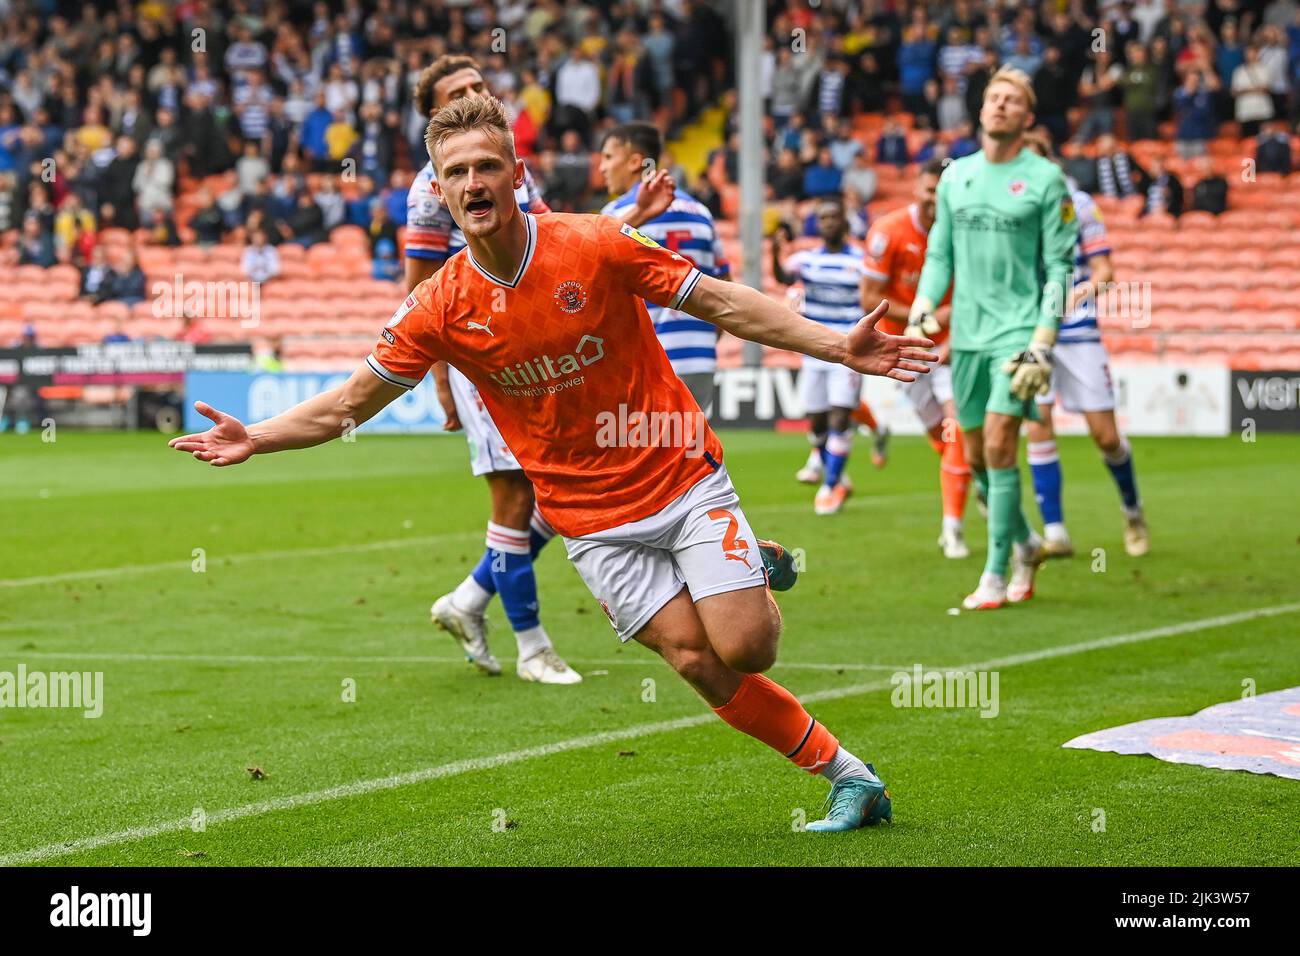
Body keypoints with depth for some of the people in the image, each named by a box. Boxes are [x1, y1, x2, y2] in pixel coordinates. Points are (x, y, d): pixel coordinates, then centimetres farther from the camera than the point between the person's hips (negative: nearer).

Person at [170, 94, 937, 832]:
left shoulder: (598, 246, -11)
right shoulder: (441, 308, -7)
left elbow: (720, 301, -4)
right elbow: (352, 402, 2)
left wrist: (839, 347, -10)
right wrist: (256, 439, -10)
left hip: (681, 475, -1)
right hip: (592, 516, 1)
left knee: (742, 646, -16)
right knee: (694, 658, -10)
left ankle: (759, 581, 19)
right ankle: (846, 774, 4)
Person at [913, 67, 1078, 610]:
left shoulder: (1045, 180, -3)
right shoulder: (956, 176, 11)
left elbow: (1060, 266, -4)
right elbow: (939, 255, 17)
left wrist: (1043, 342, -11)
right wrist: (919, 317, 4)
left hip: (1017, 331, -5)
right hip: (966, 335, 5)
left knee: (999, 446, -14)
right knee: (977, 457, 7)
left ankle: (996, 575, -8)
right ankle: (1025, 544, 30)